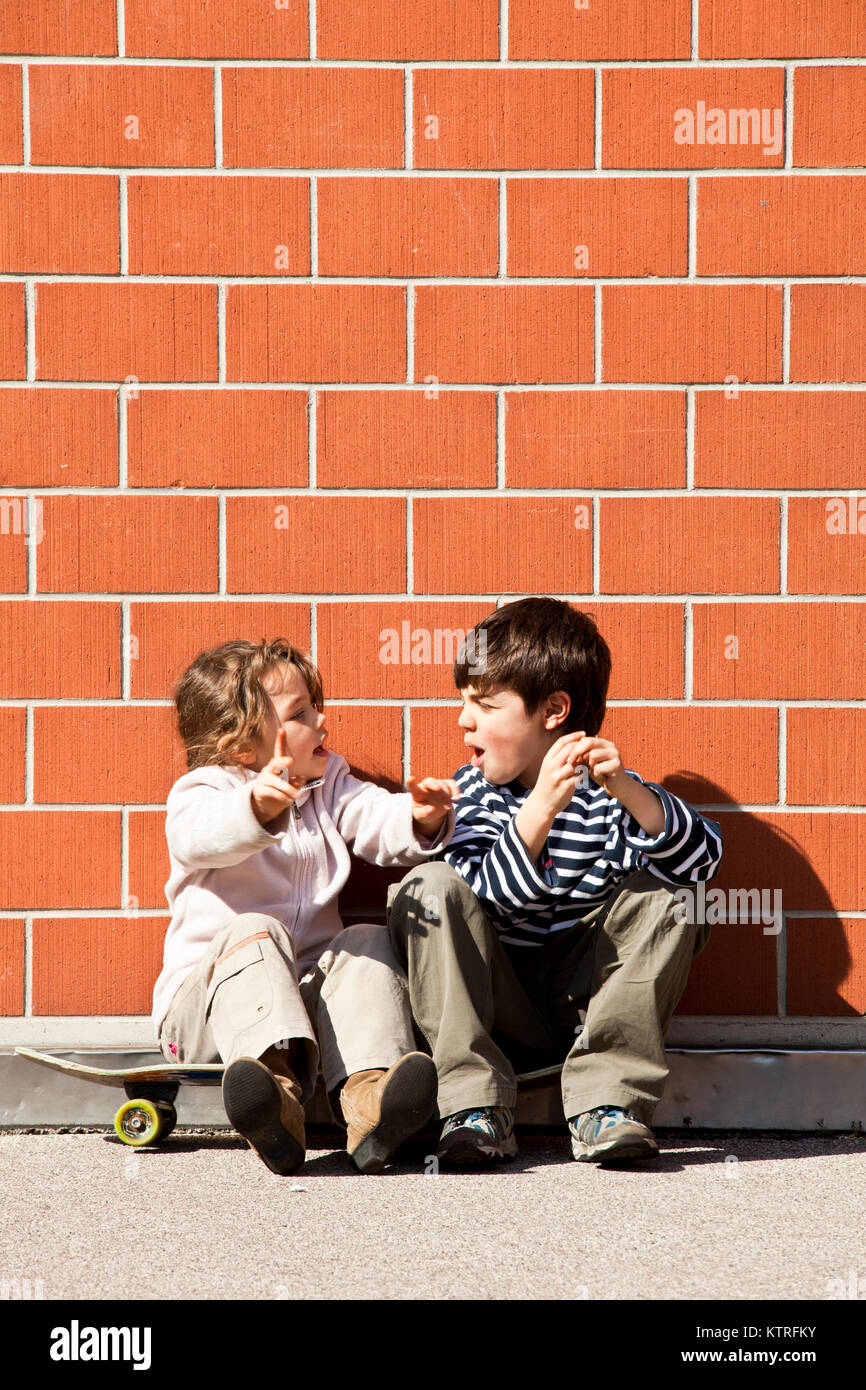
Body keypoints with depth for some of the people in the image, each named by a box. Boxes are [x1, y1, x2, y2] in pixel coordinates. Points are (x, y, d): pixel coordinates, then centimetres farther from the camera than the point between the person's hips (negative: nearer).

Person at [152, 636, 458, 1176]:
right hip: (203, 1003, -4)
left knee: (368, 940, -20)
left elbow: (380, 820, 1)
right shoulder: (200, 791, -2)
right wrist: (257, 807, -50)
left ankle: (368, 1093, -44)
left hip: (307, 994, 4)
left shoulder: (328, 787, 17)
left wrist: (423, 816, -24)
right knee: (254, 933, -32)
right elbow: (203, 836, -27)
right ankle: (277, 1093, -59)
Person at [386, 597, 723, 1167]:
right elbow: (489, 896, -17)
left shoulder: (613, 793, -3)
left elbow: (702, 858, -19)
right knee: (430, 887, -20)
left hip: (587, 1000, 0)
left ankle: (606, 1101, -21)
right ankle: (476, 1105, -25)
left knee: (664, 900, -20)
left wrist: (627, 790, -32)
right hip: (499, 1006, 1)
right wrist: (541, 806, -31)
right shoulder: (473, 790, 0)